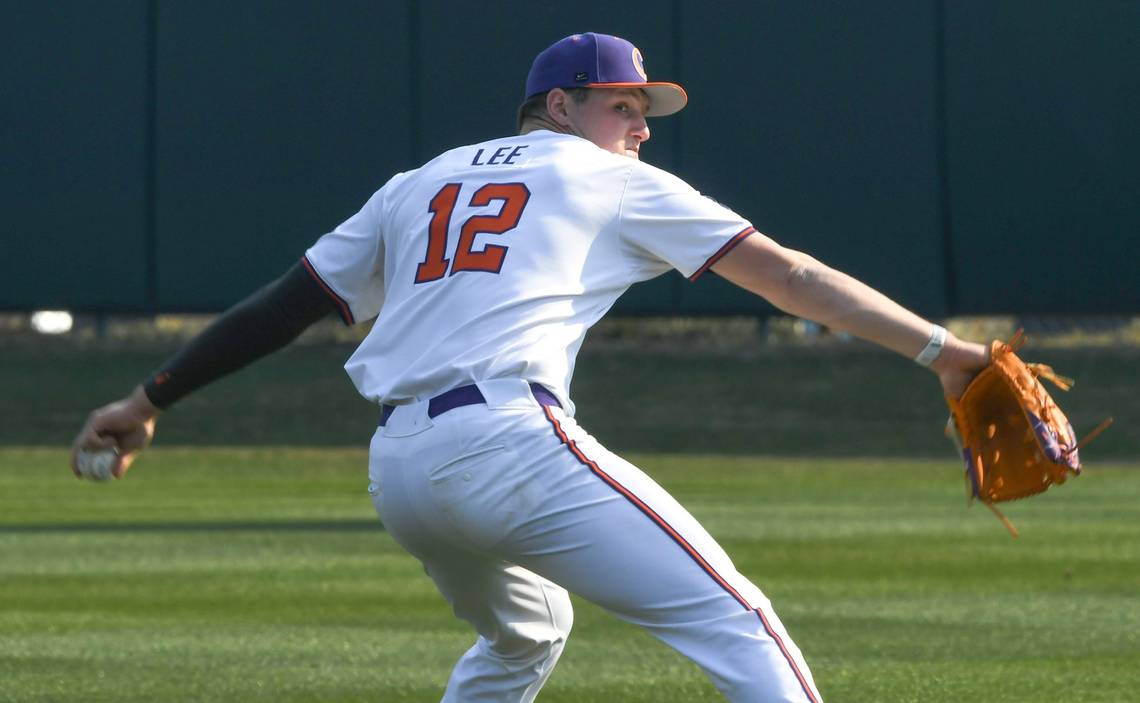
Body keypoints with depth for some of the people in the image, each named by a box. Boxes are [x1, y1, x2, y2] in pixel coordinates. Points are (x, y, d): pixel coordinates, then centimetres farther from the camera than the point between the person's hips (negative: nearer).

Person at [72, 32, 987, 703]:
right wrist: (937, 347, 5)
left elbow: (289, 303, 23)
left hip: (397, 474, 7)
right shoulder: (613, 183, 13)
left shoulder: (418, 188, 27)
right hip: (510, 441, -7)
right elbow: (782, 273, 8)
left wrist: (149, 400, 27)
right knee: (735, 622, -10)